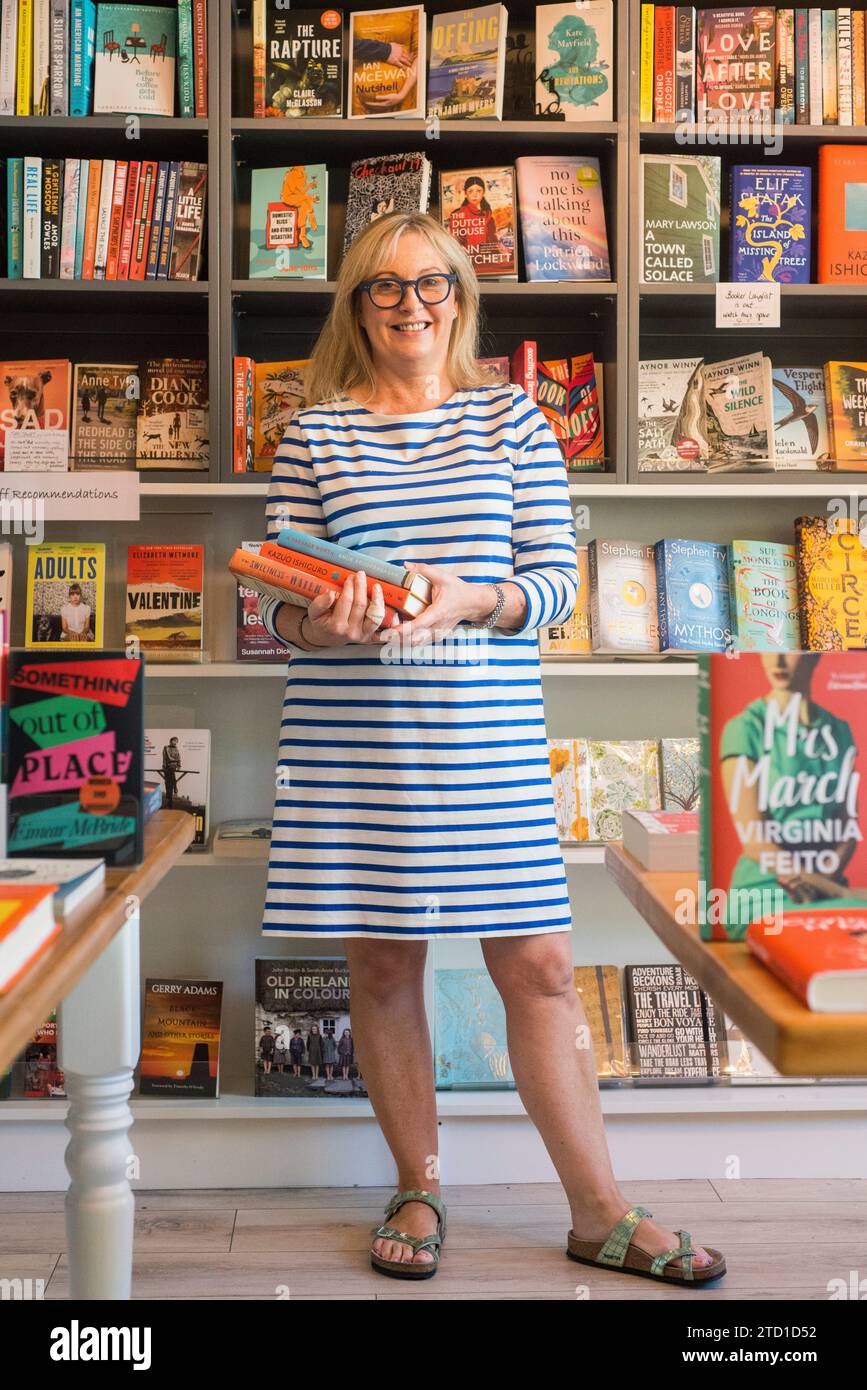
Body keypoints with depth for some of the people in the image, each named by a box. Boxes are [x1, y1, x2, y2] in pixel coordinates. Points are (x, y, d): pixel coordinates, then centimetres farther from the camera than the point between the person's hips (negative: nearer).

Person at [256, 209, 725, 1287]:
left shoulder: (512, 419, 8)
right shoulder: (315, 432, 7)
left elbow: (557, 582, 2)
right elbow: (276, 604, 4)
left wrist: (467, 599, -17)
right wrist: (321, 623, -19)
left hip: (487, 733, 0)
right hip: (352, 735, 1)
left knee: (537, 967, 1)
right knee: (383, 964, 8)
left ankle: (600, 1213, 16)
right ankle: (418, 1189, 27)